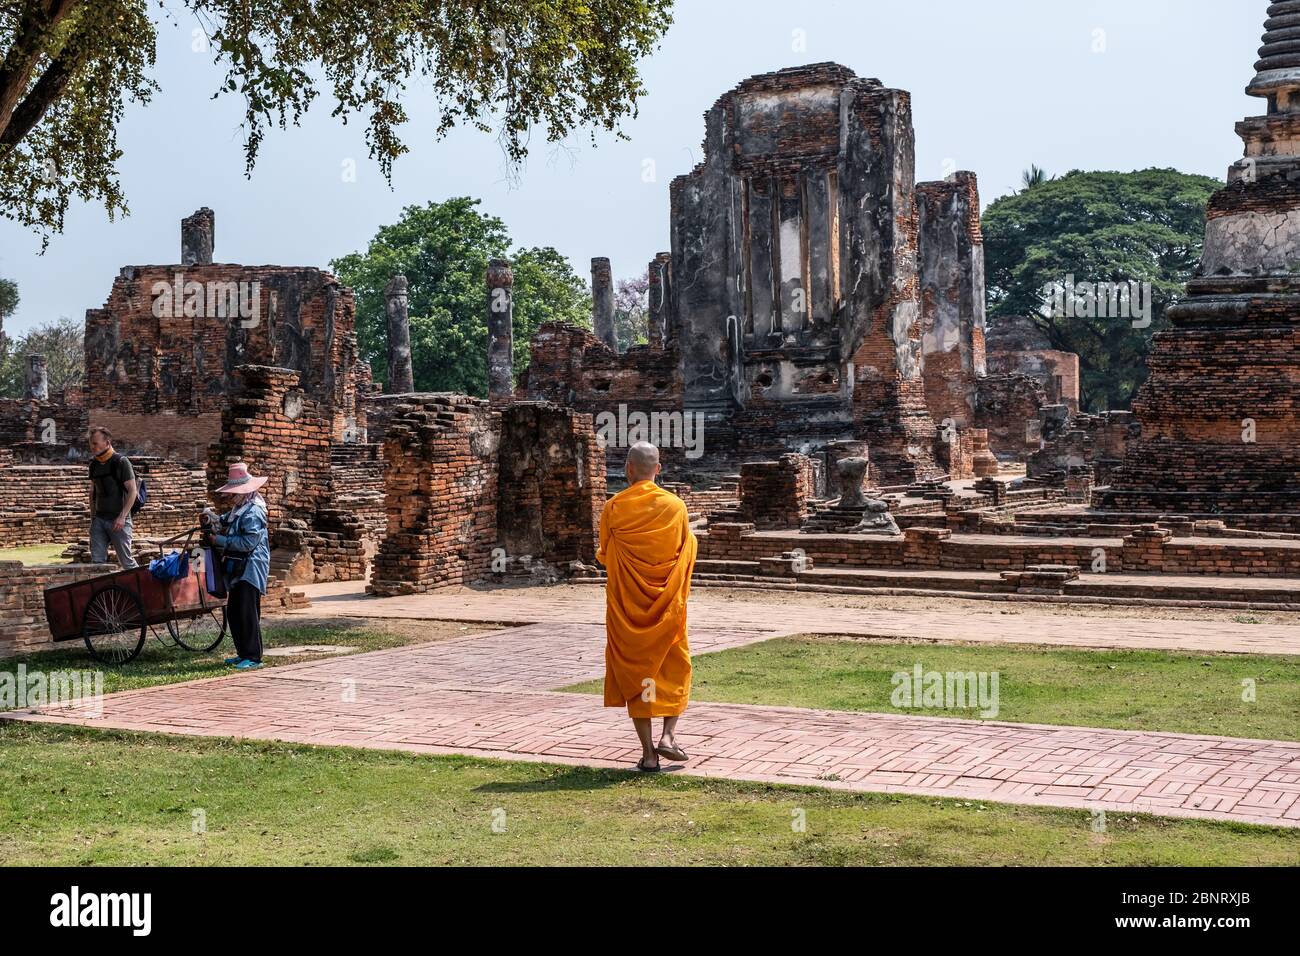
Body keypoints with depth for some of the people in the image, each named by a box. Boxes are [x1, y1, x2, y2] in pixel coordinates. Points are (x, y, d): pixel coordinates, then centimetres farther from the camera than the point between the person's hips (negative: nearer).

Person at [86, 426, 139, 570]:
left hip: (117, 520, -6)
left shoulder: (121, 462, -9)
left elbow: (132, 491, -11)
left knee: (126, 560, -2)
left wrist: (122, 516, -17)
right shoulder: (94, 463, 9)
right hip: (99, 519, 6)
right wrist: (92, 515, 13)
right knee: (97, 561, 1)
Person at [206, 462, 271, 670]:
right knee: (233, 612, 12)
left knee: (247, 612, -10)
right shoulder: (237, 511, 16)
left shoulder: (253, 512, -15)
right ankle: (243, 653, 21)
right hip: (238, 569, 10)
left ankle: (253, 657, -7)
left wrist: (220, 541, -17)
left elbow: (248, 542, -22)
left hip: (251, 569, -10)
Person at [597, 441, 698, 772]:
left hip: (627, 606, 0)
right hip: (667, 605, 0)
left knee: (635, 672, 7)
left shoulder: (613, 509, -8)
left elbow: (603, 556, 2)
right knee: (674, 668, 17)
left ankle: (648, 753, 5)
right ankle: (668, 735, 0)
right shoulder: (676, 506, -6)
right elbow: (686, 551, 5)